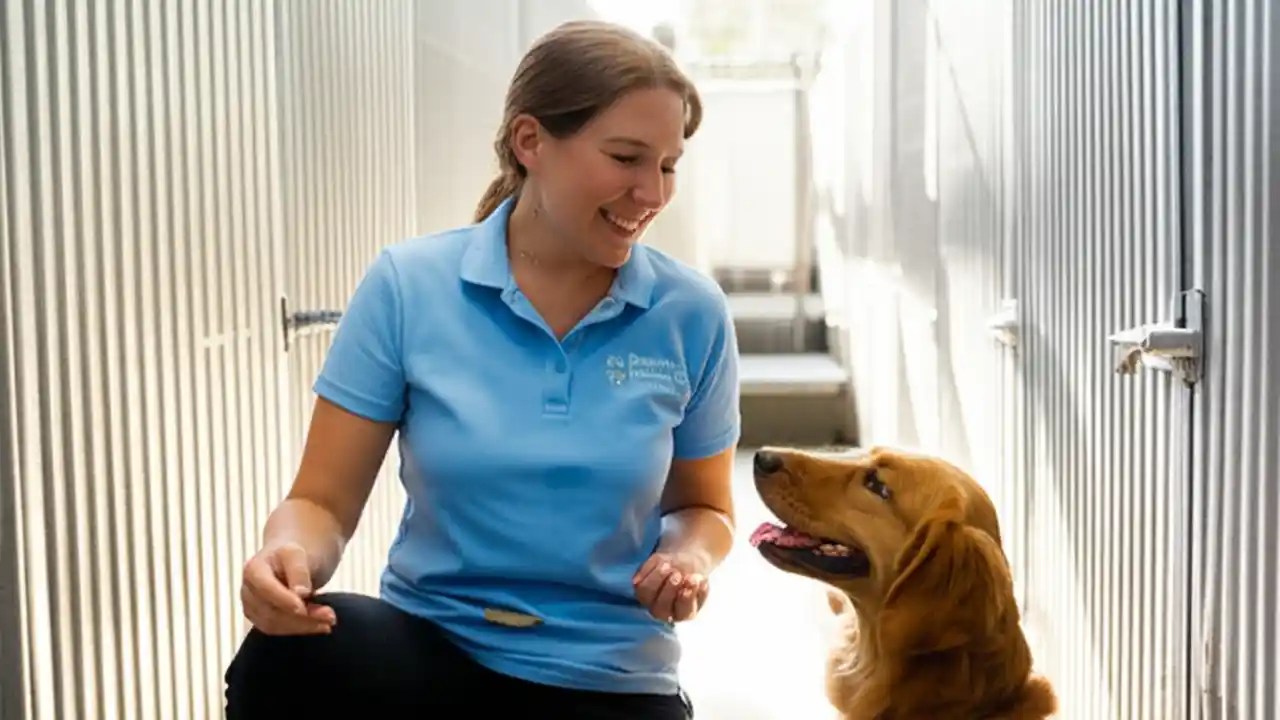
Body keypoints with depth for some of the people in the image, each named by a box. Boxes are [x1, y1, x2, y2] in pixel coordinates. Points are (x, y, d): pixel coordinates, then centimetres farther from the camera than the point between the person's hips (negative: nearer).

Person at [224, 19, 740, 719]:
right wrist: (288, 555, -27)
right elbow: (323, 501, -4)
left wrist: (691, 558, -12)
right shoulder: (408, 285, -6)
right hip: (428, 646, -1)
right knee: (282, 658, -31)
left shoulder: (692, 312, -3)